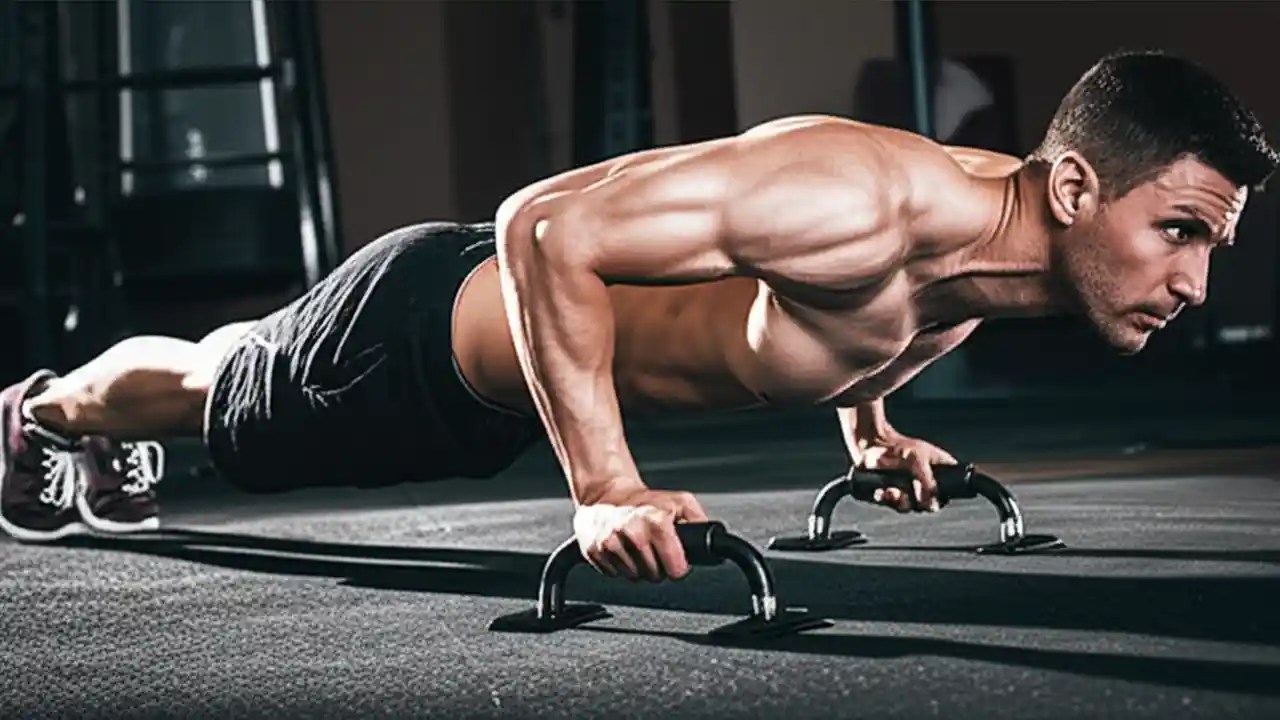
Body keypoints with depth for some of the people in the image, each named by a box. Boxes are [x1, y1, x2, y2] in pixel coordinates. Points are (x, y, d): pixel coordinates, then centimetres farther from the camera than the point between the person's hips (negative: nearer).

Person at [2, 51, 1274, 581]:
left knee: (244, 382, 36)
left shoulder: (995, 242, -13)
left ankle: (106, 439, 66)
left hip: (497, 381, 7)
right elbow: (544, 224, -42)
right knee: (220, 404, 25)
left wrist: (870, 429, 11)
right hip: (421, 325, -7)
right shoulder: (857, 194, -42)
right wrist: (605, 491, -42)